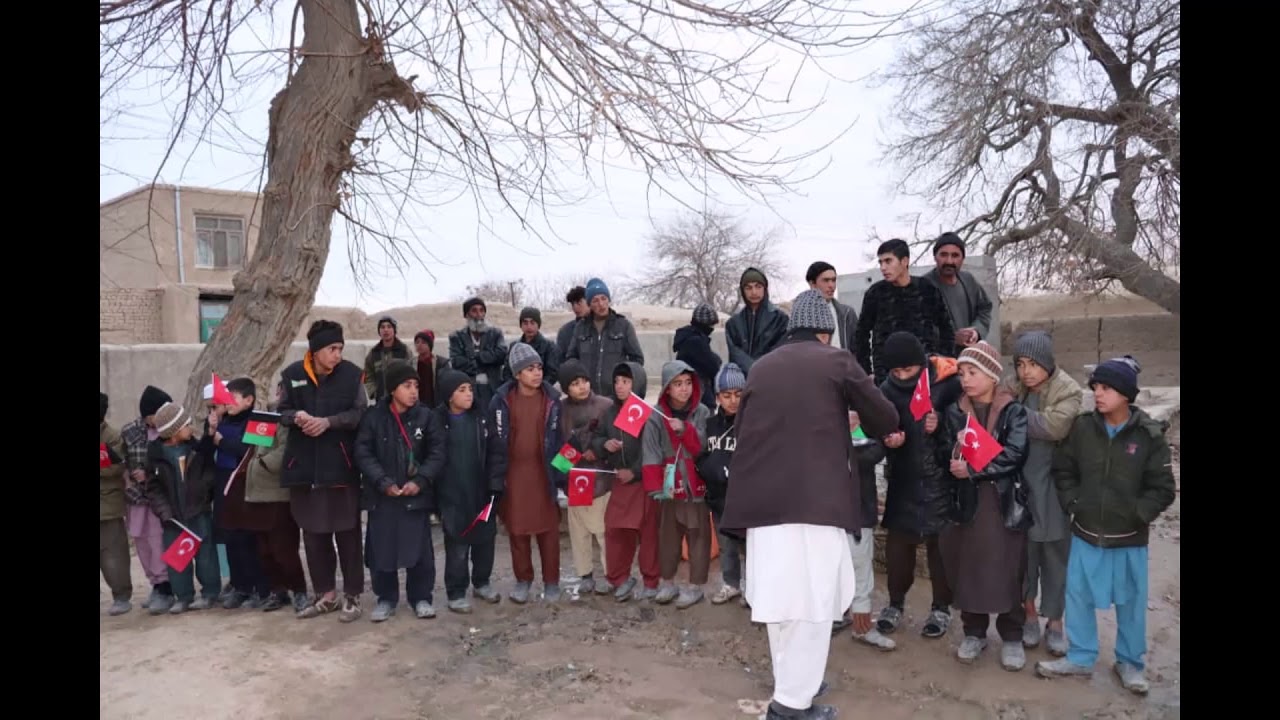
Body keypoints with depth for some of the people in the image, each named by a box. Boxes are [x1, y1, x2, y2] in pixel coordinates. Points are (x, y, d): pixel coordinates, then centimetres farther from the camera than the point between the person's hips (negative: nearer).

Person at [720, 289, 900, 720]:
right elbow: (885, 420, 8)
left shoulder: (761, 367, 13)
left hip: (763, 497, 5)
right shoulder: (837, 362, 2)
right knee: (811, 600, 2)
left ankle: (789, 684, 30)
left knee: (781, 595, 16)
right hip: (816, 497, -5)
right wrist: (859, 424, 29)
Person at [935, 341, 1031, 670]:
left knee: (1008, 570, 4)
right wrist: (956, 454, -20)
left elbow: (1014, 455, -15)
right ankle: (974, 632, 25)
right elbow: (944, 452, 2)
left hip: (1005, 500, -3)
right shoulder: (954, 412, 7)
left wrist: (973, 469, -19)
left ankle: (1012, 637, 20)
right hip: (968, 500, 3)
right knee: (967, 567, 8)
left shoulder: (1013, 411, -4)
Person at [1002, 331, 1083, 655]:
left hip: (1053, 487, -3)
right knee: (1023, 551, 12)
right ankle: (1028, 612, 30)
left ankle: (1055, 621, 25)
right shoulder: (1011, 389, 1)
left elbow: (1054, 425, -26)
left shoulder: (1068, 392, -10)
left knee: (1055, 555, 10)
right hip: (1019, 484, 3)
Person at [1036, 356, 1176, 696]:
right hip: (1086, 533, 2)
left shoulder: (1149, 435, -12)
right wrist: (1073, 503, -4)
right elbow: (1063, 469, 5)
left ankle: (1130, 662, 33)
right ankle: (1080, 656, 28)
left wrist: (1135, 514, -12)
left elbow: (1163, 489, -7)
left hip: (1129, 538, -2)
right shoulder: (1082, 427, -7)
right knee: (1077, 595, 10)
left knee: (1130, 601, 13)